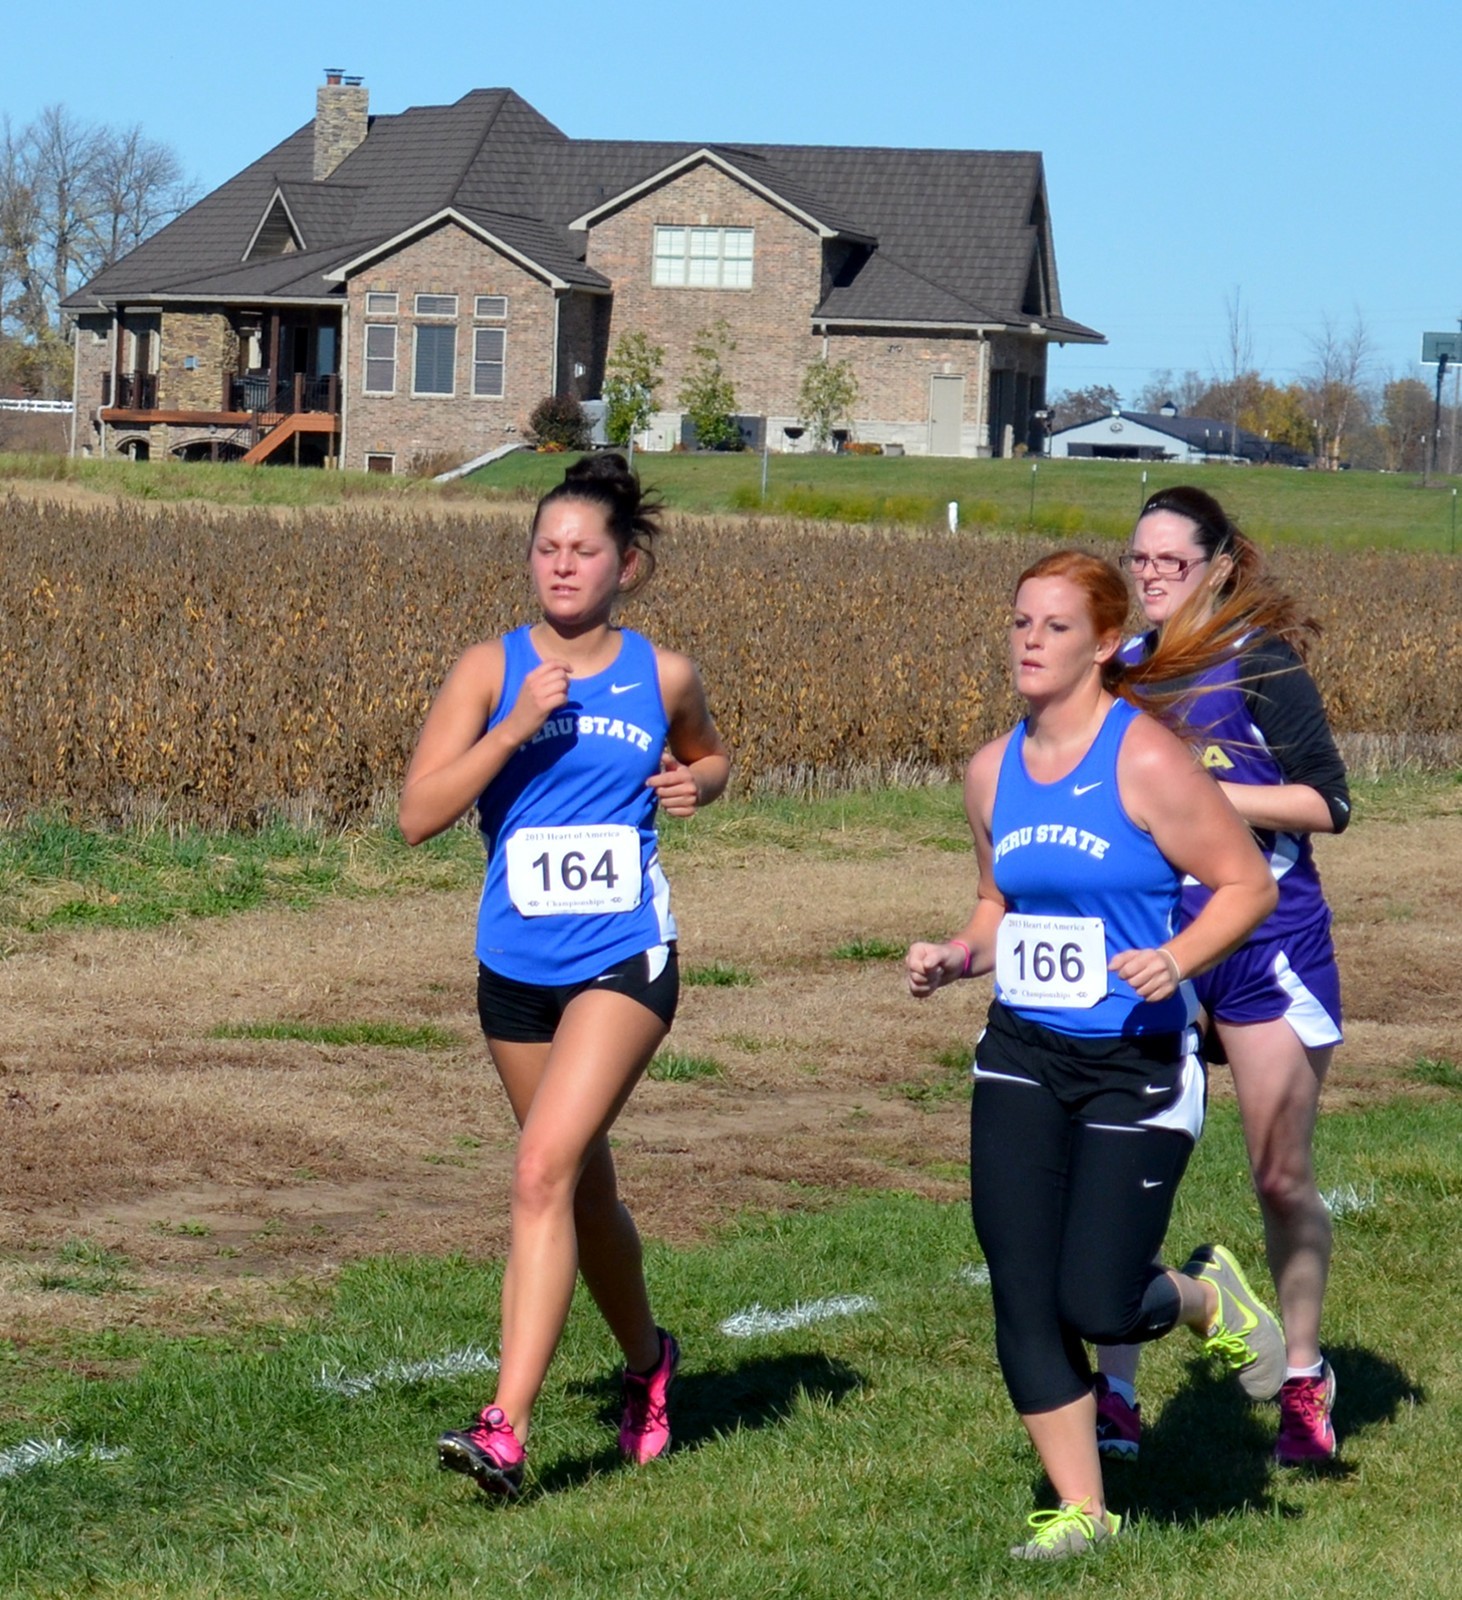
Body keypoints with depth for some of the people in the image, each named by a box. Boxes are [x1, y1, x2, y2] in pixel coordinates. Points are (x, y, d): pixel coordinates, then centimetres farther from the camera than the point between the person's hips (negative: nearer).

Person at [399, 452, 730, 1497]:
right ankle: (646, 1361, 43)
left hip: (626, 959, -3)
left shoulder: (663, 677, 2)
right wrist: (517, 726, -19)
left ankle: (507, 1428, -22)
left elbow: (711, 757, 23)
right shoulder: (492, 669, -1)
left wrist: (694, 784, 0)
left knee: (545, 1169, -19)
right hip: (517, 968, 3)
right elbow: (420, 814, -9)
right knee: (584, 1185, 17)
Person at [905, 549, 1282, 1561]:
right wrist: (957, 958, 2)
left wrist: (1175, 960, -24)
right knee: (1023, 1301, -2)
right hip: (1022, 1061, 6)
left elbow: (1249, 884, -9)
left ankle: (1209, 1299, 25)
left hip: (1138, 1067, -6)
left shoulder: (1146, 761, -12)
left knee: (1096, 1306, -9)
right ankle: (1080, 1509, 11)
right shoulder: (994, 773, 7)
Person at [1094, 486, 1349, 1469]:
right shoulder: (1127, 667, 9)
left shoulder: (1260, 664, -9)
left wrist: (1204, 793, -19)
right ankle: (1115, 1398, 0)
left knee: (1282, 1179, 6)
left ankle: (1305, 1382, 27)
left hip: (1264, 939, -4)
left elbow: (1327, 804, -11)